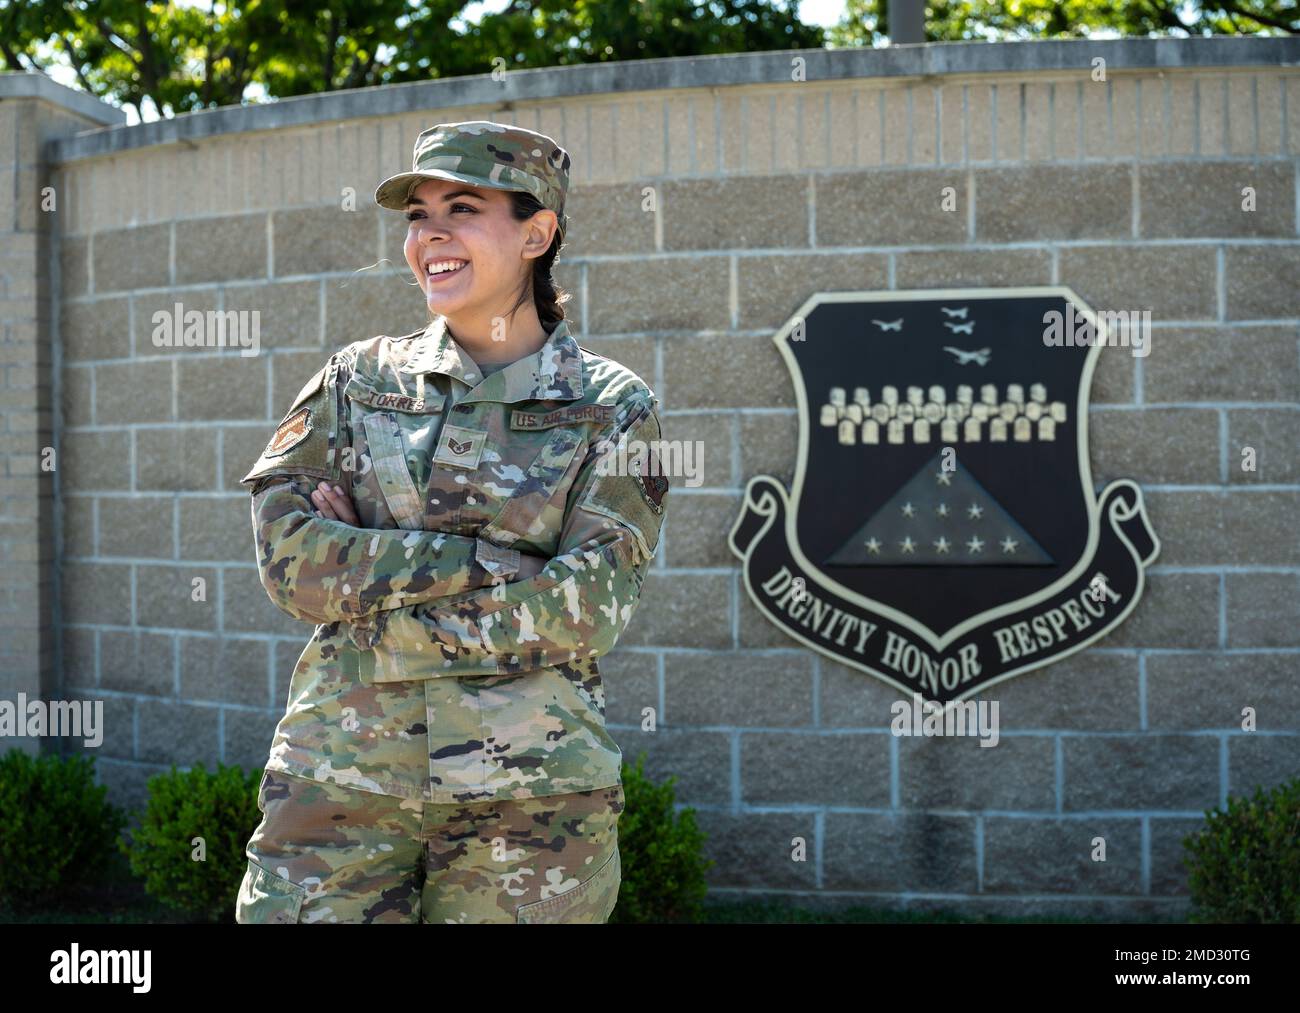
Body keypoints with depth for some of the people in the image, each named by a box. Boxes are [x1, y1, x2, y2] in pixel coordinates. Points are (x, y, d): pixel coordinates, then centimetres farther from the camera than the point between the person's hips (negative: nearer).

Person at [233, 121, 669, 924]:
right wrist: (489, 561, -12)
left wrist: (369, 578, -8)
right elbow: (290, 558, -4)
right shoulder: (358, 379, 9)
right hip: (340, 771, 2)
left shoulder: (612, 407, 3)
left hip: (528, 790, -1)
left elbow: (585, 609, -9)